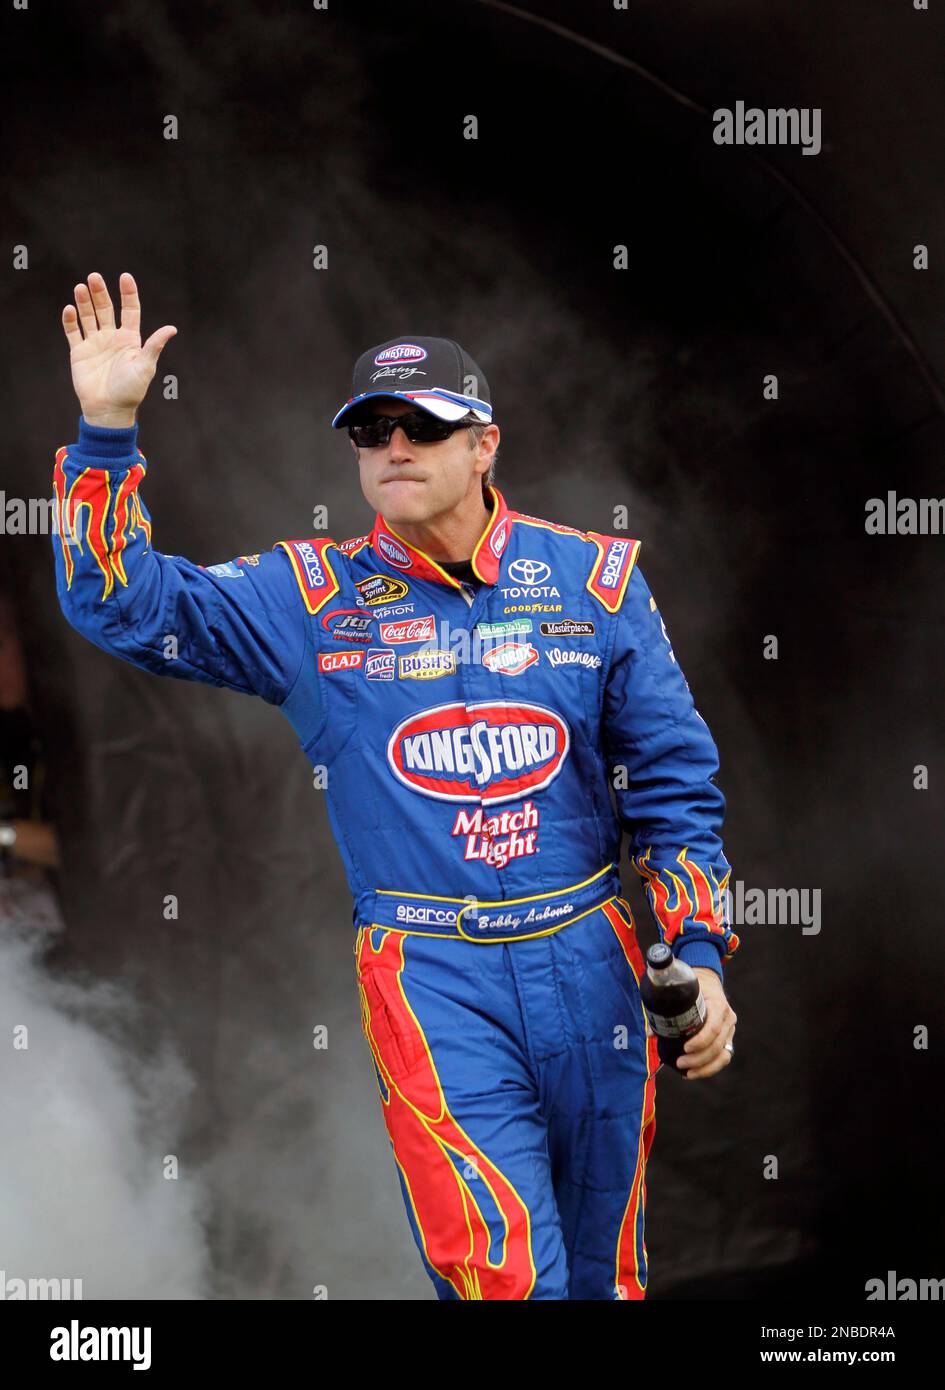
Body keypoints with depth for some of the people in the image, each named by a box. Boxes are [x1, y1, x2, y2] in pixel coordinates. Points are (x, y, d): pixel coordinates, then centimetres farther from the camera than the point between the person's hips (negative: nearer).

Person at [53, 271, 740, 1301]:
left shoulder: (594, 581, 5)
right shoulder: (311, 597, 4)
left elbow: (672, 784, 8)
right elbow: (123, 603, -2)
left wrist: (700, 953, -1)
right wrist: (107, 430, -12)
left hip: (589, 960, 2)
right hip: (429, 977, -2)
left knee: (602, 1267, 13)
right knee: (502, 1273, -14)